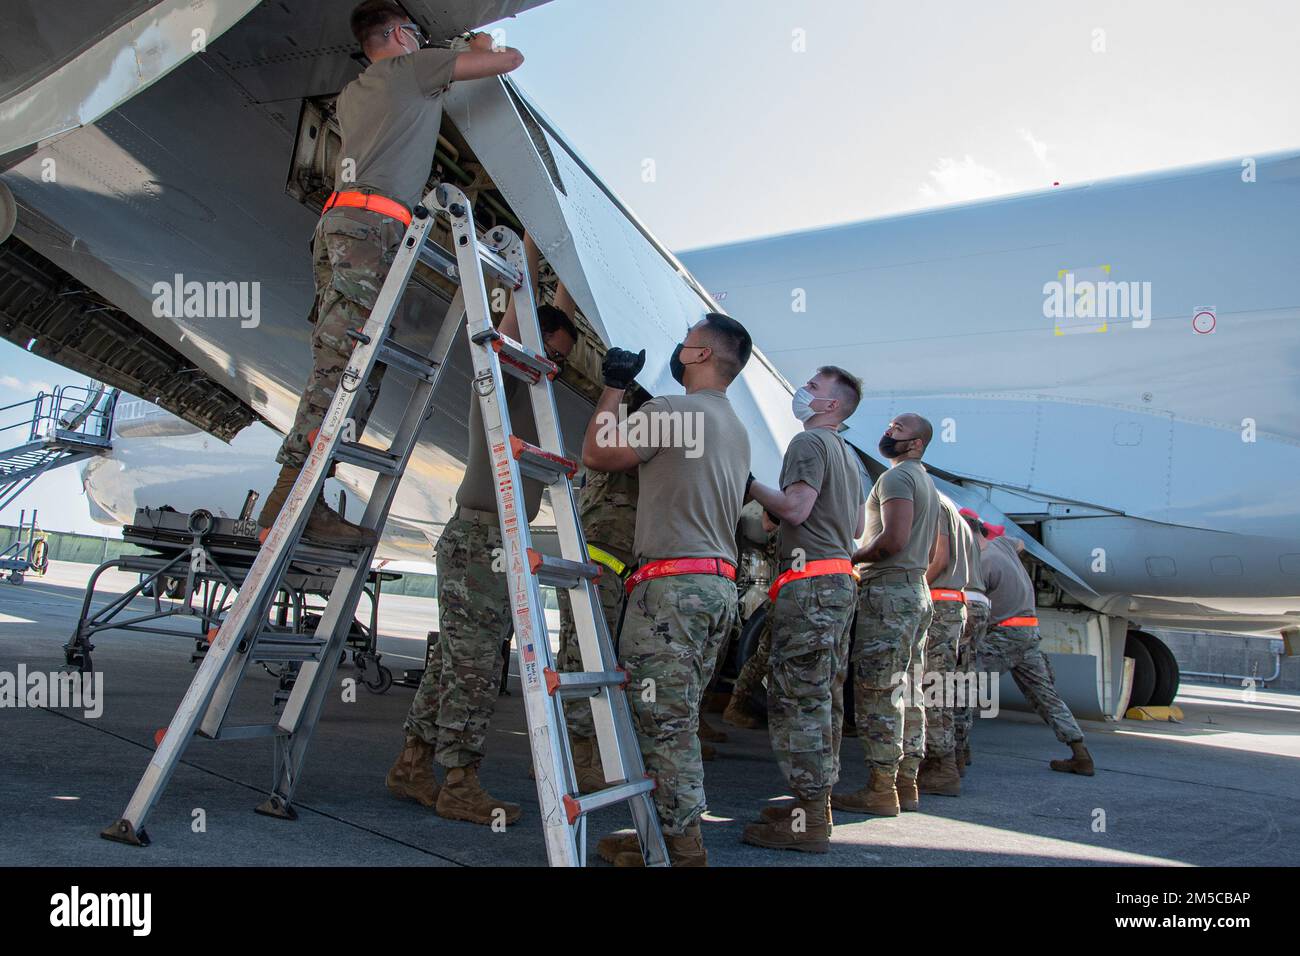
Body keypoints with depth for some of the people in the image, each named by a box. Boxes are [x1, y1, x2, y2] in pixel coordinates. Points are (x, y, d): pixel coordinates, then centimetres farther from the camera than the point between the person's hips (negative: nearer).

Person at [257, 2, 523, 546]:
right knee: (343, 360, -18)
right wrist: (486, 48, 38)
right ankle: (292, 496, -28)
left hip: (338, 222, 8)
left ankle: (293, 501, -8)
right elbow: (510, 61, 16)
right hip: (372, 223, -8)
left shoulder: (352, 93, 31)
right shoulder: (414, 66, 11)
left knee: (355, 366, 1)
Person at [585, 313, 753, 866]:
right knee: (677, 719, 12)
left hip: (671, 582, -9)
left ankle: (681, 845, -2)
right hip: (720, 583, 9)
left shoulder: (670, 411, -8)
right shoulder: (737, 431, 21)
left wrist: (614, 387, 9)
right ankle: (673, 833, 16)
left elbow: (596, 454, -2)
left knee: (663, 718, -5)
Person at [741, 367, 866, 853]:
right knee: (817, 698, 14)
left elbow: (795, 507, -18)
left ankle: (807, 822, -8)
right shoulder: (847, 453, 23)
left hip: (810, 581, -10)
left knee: (795, 699, -9)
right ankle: (816, 803, 20)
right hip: (841, 580, 10)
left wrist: (750, 485, -6)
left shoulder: (810, 441, -7)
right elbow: (858, 524, 27)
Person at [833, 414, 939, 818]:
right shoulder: (926, 482, 23)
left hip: (888, 592, -10)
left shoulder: (896, 477, -9)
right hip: (917, 591, 10)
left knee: (877, 693, -9)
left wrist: (852, 558, -9)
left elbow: (894, 539, -21)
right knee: (907, 692, 12)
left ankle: (880, 790, -8)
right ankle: (906, 782, 17)